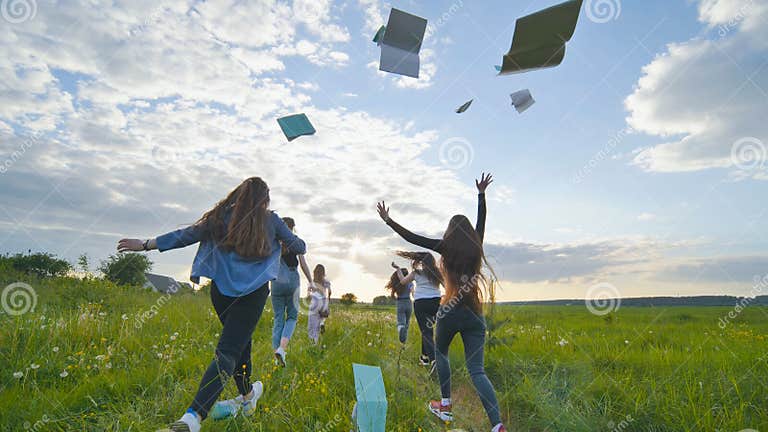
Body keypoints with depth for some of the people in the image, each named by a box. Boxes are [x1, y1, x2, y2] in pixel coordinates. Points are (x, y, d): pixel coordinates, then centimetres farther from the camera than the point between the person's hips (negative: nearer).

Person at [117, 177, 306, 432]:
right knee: (229, 350, -6)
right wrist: (300, 246, 35)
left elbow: (187, 234, 4)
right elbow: (298, 246, 11)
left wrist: (146, 244, 13)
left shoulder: (222, 217, 4)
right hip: (253, 293, -3)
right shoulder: (271, 220, 1)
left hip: (221, 290, 4)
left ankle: (248, 396, 40)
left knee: (240, 340, 23)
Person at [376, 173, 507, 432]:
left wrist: (387, 220, 7)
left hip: (450, 311, -3)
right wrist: (481, 194, 33)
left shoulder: (447, 247, -4)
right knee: (476, 369, 3)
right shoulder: (476, 246, 5)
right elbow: (482, 220, 22)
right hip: (474, 313, 3)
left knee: (440, 352, 24)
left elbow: (412, 238, -1)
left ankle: (445, 406, 22)